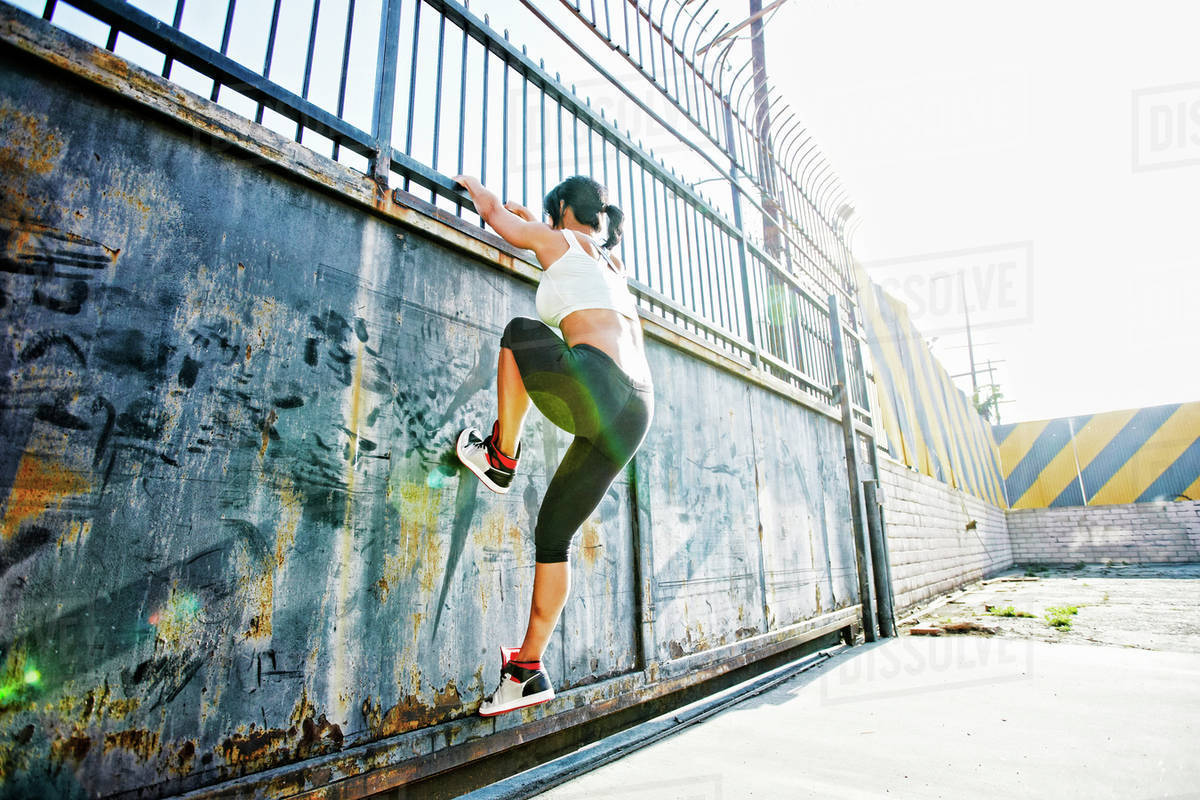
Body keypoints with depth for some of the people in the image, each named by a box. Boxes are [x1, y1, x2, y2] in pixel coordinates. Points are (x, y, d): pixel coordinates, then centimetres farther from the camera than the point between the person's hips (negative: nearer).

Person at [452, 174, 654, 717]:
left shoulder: (560, 241, 14)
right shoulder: (612, 262, 33)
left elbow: (493, 212, 29)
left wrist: (471, 184, 50)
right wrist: (530, 216, 64)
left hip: (593, 384, -8)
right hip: (634, 414, 8)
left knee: (519, 331, 22)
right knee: (553, 532, 15)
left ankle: (501, 457, 18)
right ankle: (529, 667, 22)